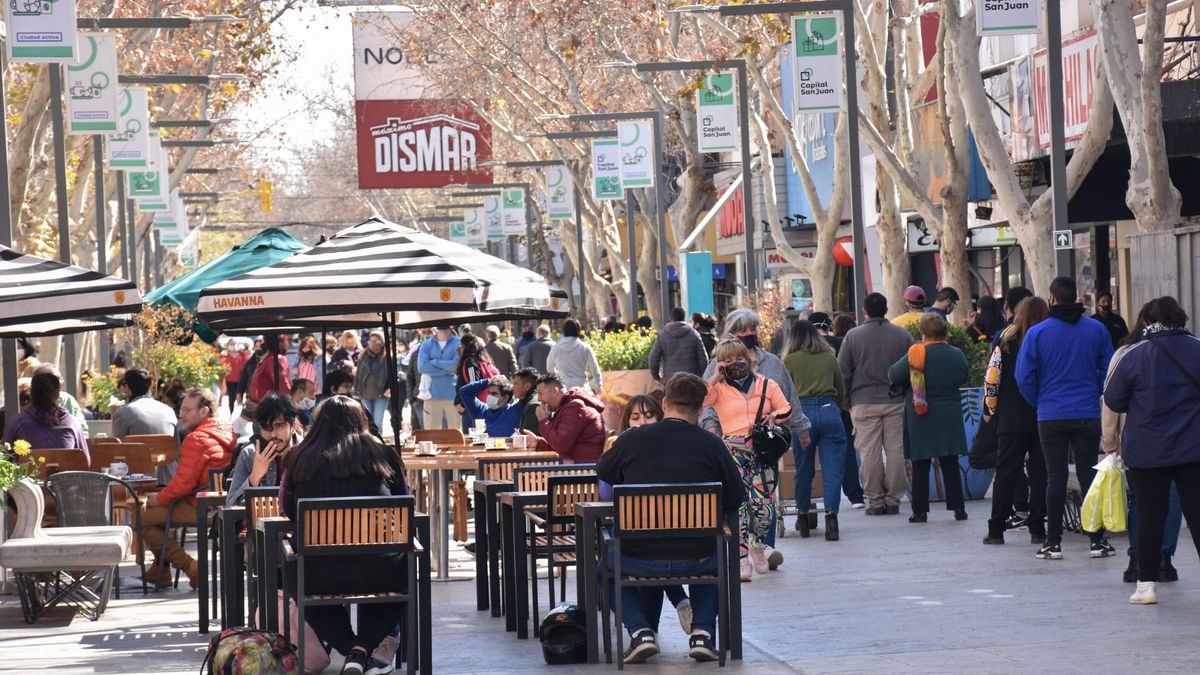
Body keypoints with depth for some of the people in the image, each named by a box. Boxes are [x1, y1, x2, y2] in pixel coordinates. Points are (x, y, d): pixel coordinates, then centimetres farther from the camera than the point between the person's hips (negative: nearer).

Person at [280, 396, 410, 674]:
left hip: (318, 576, 0)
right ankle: (368, 645, 14)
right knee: (403, 566, 36)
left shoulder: (299, 459, 6)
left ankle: (352, 650, 15)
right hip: (380, 572, 0)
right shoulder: (382, 454, 6)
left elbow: (288, 511, 18)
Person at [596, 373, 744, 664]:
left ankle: (640, 631, 10)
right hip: (695, 559, 1)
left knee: (609, 561, 33)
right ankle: (702, 632, 14)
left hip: (639, 559, -1)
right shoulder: (712, 445, -4)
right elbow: (735, 500, 3)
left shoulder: (633, 439, -4)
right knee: (714, 560, 36)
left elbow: (602, 472, 16)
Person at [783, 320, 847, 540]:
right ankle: (831, 515, -13)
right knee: (832, 469, -1)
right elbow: (841, 391, 20)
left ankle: (802, 517, 21)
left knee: (803, 469, 11)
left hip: (802, 412, -1)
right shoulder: (829, 357, 12)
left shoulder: (790, 360, 6)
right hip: (830, 412, 1)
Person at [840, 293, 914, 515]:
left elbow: (843, 372, 1)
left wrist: (846, 401, 10)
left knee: (870, 453, 1)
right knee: (896, 450, 5)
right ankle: (893, 499, 6)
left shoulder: (853, 336, -2)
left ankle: (875, 501, 2)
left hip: (864, 403, -1)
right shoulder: (902, 334, 2)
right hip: (896, 402, 1)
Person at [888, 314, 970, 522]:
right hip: (949, 418, 3)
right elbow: (964, 377, 12)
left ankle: (920, 510, 3)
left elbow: (893, 375, -7)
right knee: (950, 464, 9)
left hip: (920, 418, -3)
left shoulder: (916, 354, -14)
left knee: (920, 466, 3)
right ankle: (958, 507, 8)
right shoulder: (957, 355, -3)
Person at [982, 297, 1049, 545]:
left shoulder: (1006, 339, -3)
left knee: (1006, 473, 4)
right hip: (1042, 418, 1)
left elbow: (992, 377, -4)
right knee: (1040, 474, 5)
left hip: (1011, 419, -1)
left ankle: (996, 529, 2)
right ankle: (1037, 529, 3)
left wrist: (989, 409, 5)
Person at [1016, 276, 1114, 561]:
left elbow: (1024, 379, -4)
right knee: (1089, 474, 7)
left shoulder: (1037, 333, -5)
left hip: (1051, 417, -1)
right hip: (1088, 416, 1)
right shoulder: (1097, 330, 0)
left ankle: (1053, 542, 2)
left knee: (1055, 477, 2)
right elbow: (1108, 371, 3)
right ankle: (1098, 540, 6)